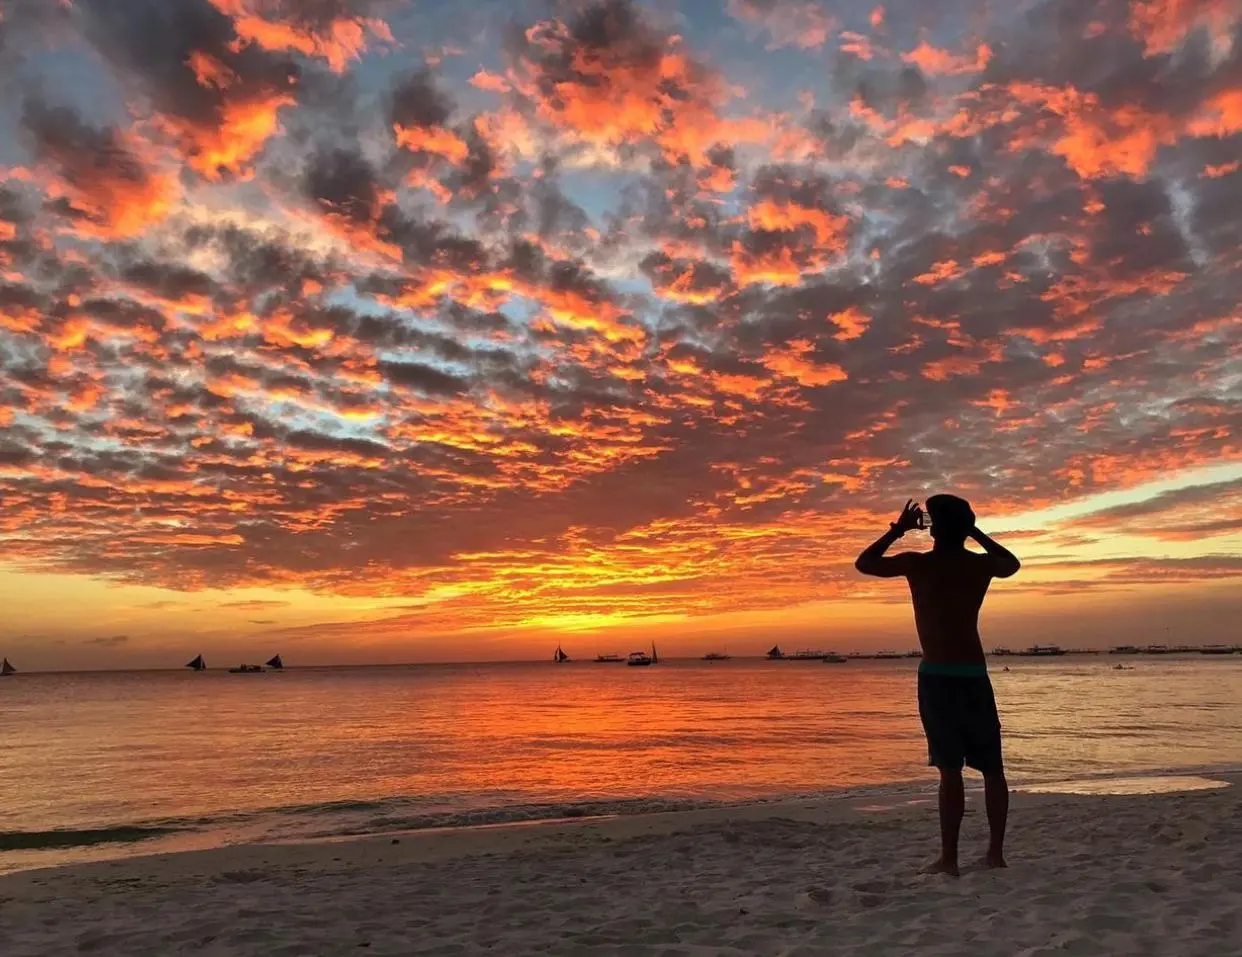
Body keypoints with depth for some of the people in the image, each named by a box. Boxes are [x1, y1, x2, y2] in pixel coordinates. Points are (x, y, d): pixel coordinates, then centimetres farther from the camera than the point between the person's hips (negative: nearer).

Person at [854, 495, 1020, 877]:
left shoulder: (917, 563, -6)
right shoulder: (981, 564, 4)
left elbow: (864, 563, 7)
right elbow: (1012, 564, 29)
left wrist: (897, 530, 12)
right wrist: (975, 533, 26)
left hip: (937, 675, -4)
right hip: (975, 674, 4)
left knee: (950, 768, -4)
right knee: (992, 767, 13)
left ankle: (949, 858, -1)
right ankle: (996, 851, 20)